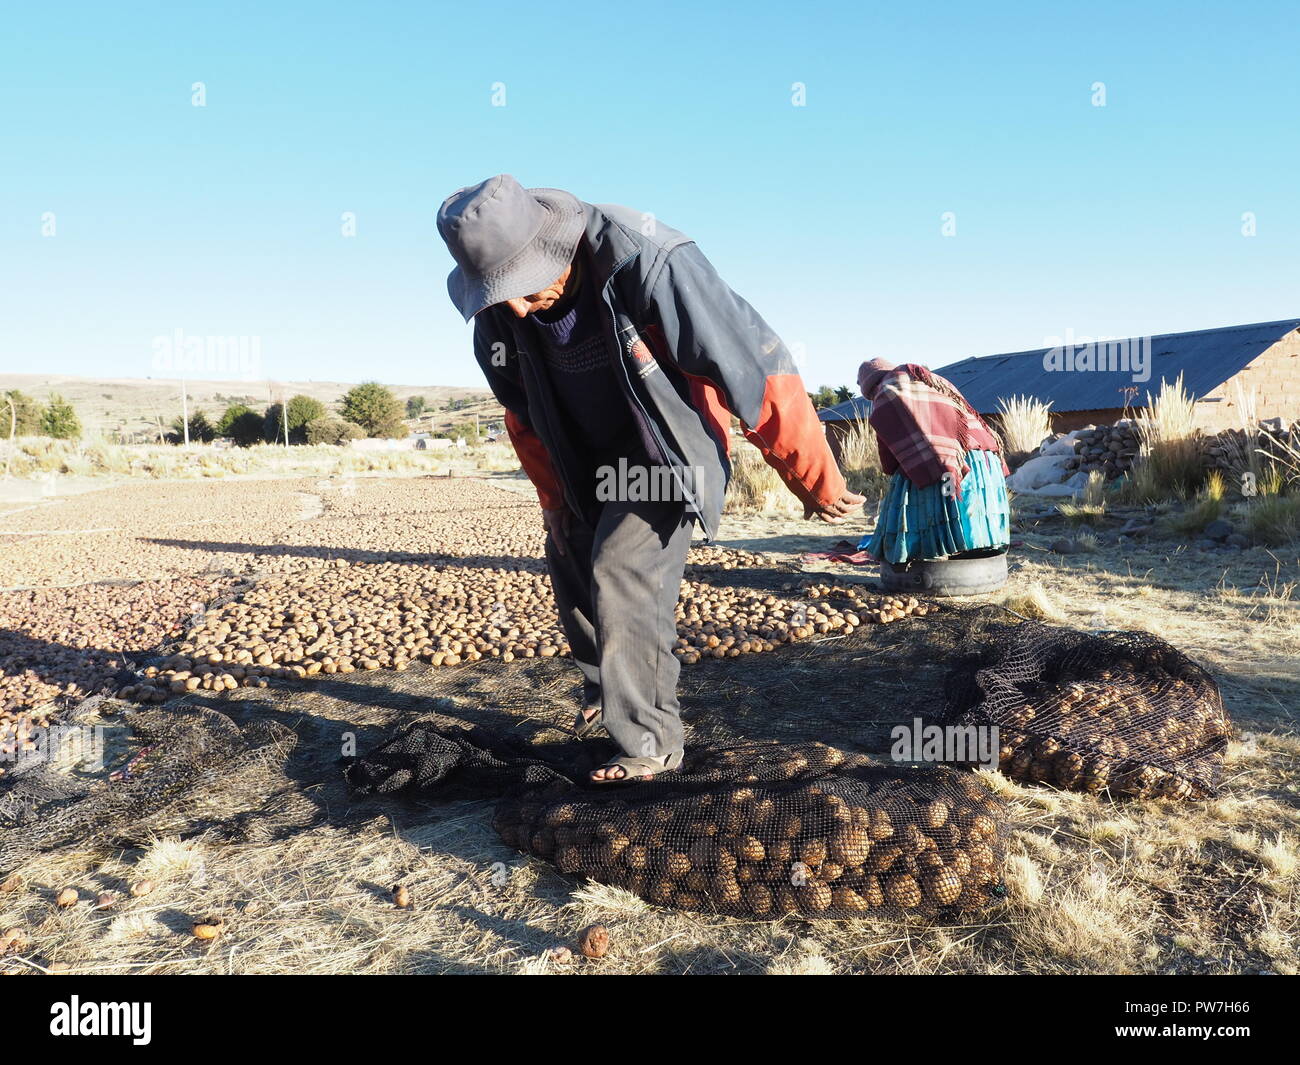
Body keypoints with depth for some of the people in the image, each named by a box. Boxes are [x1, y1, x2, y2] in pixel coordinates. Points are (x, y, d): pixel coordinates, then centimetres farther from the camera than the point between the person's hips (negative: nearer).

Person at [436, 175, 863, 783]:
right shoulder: (499, 316, -14)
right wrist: (556, 500, 14)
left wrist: (816, 481, -22)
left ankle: (650, 743, -4)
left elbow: (756, 368, -29)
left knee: (621, 571, -19)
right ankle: (604, 688, 41)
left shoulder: (643, 263, -34)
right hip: (590, 457, 7)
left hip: (671, 444, -6)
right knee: (572, 563, 15)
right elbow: (524, 414, 4)